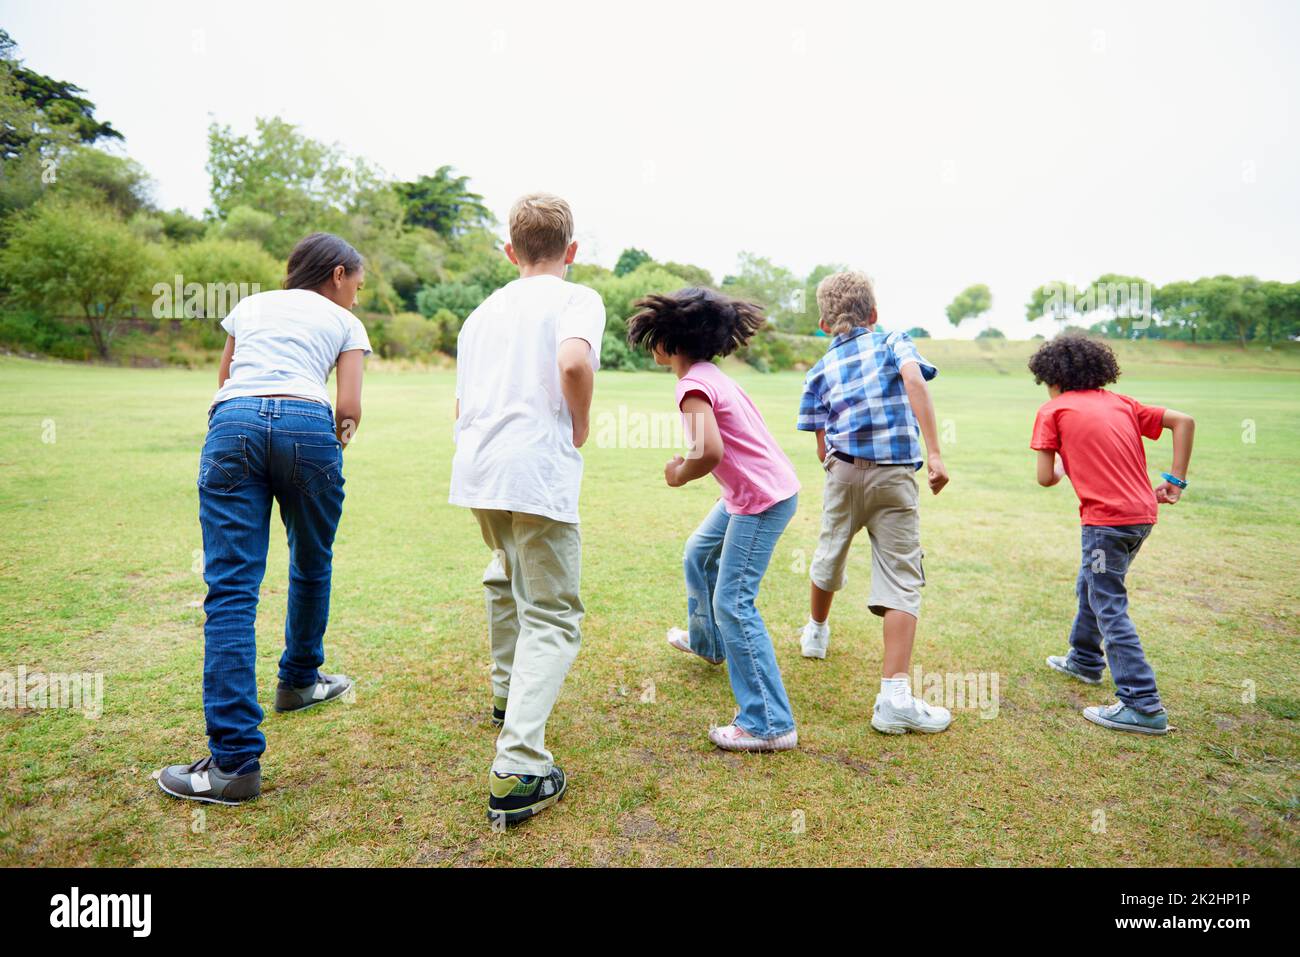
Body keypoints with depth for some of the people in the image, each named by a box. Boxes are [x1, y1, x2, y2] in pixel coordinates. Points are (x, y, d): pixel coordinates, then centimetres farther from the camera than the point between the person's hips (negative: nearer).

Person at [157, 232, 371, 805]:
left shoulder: (249, 306, 30)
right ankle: (299, 682, 40)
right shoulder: (345, 323, 20)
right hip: (307, 427, -1)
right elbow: (349, 410, 9)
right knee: (311, 566, 21)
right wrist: (336, 440, 27)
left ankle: (234, 761, -7)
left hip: (233, 426, 2)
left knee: (231, 590, -4)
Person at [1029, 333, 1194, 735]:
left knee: (1109, 607, -3)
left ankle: (1143, 705, -6)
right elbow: (1184, 421, 10)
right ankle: (1084, 660, 43)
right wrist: (1175, 480, 8)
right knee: (1091, 585, 25)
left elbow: (1045, 478, -6)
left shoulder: (1053, 411, -2)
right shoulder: (1121, 403, 15)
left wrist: (1061, 468, 18)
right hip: (1143, 512, 8)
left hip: (1107, 518, -8)